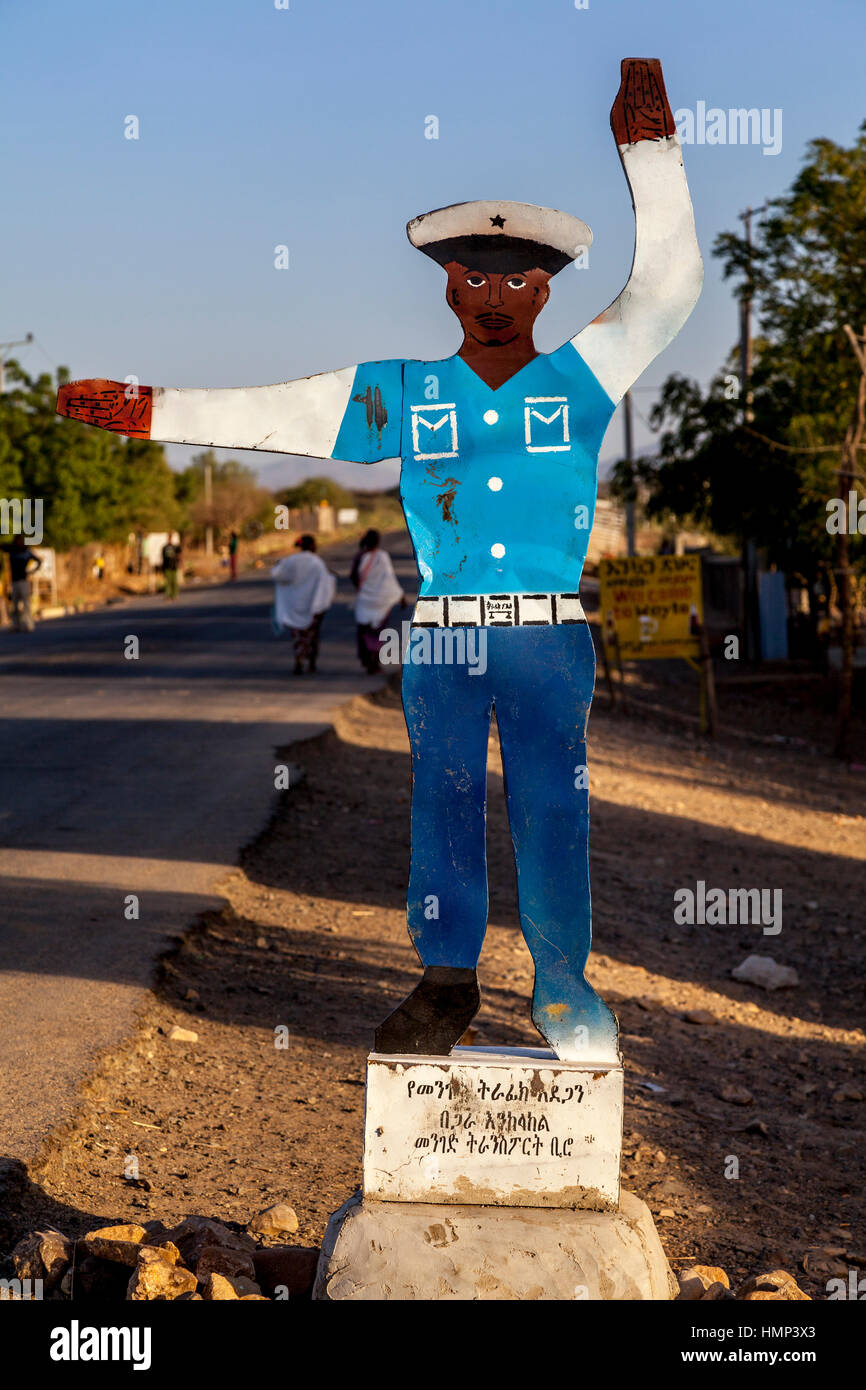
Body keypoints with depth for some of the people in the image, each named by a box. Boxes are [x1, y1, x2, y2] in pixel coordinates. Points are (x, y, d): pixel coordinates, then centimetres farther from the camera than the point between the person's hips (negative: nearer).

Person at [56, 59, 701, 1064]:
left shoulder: (581, 376, 9)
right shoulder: (401, 391, 12)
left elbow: (667, 289, 7)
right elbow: (276, 413, 11)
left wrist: (648, 147, 3)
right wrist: (145, 411, 7)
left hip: (553, 636, -1)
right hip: (440, 634, 1)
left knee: (553, 809, -2)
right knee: (442, 800, 2)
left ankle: (565, 989, 9)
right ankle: (445, 980, 12)